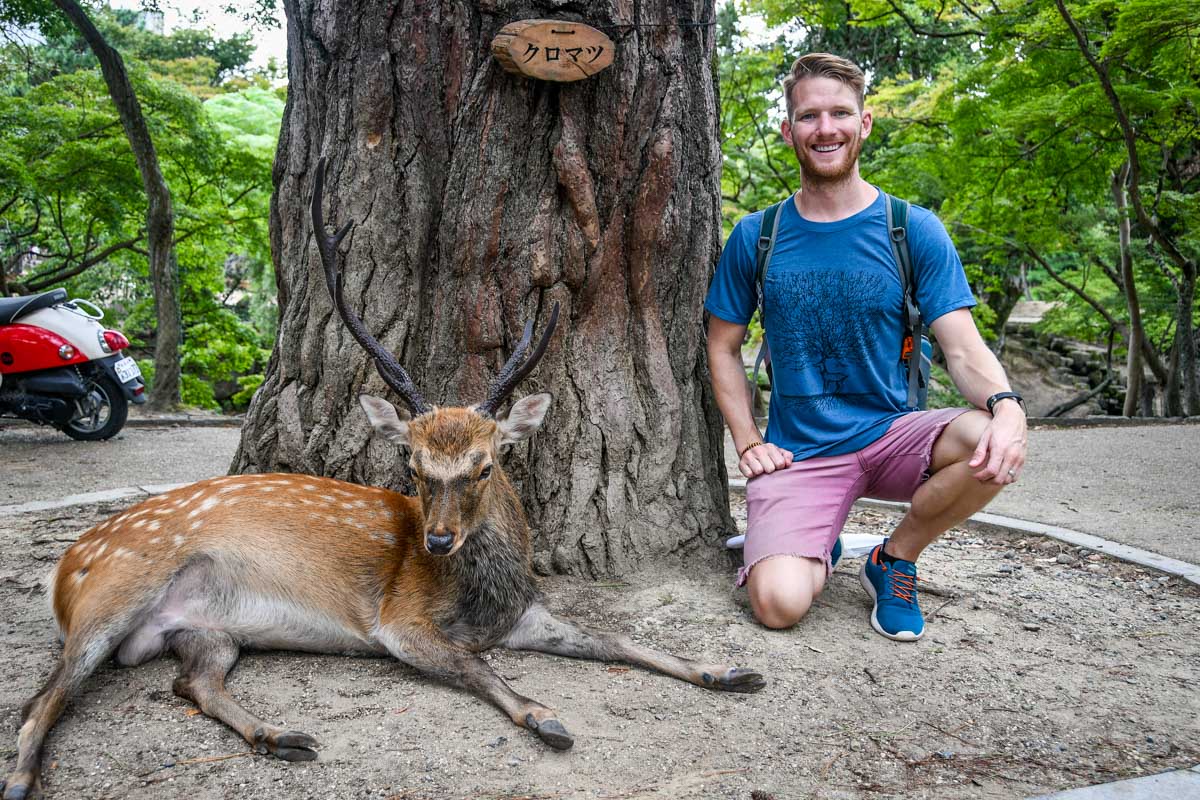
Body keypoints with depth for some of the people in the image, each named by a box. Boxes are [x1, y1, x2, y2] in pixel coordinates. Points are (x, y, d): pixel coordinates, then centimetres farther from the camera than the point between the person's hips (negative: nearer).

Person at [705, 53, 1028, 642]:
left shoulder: (914, 231, -1)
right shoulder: (755, 237, 2)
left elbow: (963, 350, -7)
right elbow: (723, 347, 10)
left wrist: (1006, 406, -29)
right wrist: (748, 444, -1)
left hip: (890, 434, 1)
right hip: (798, 453, -1)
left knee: (995, 445, -31)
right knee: (779, 604, -25)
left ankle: (893, 560, -2)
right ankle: (820, 550, 15)